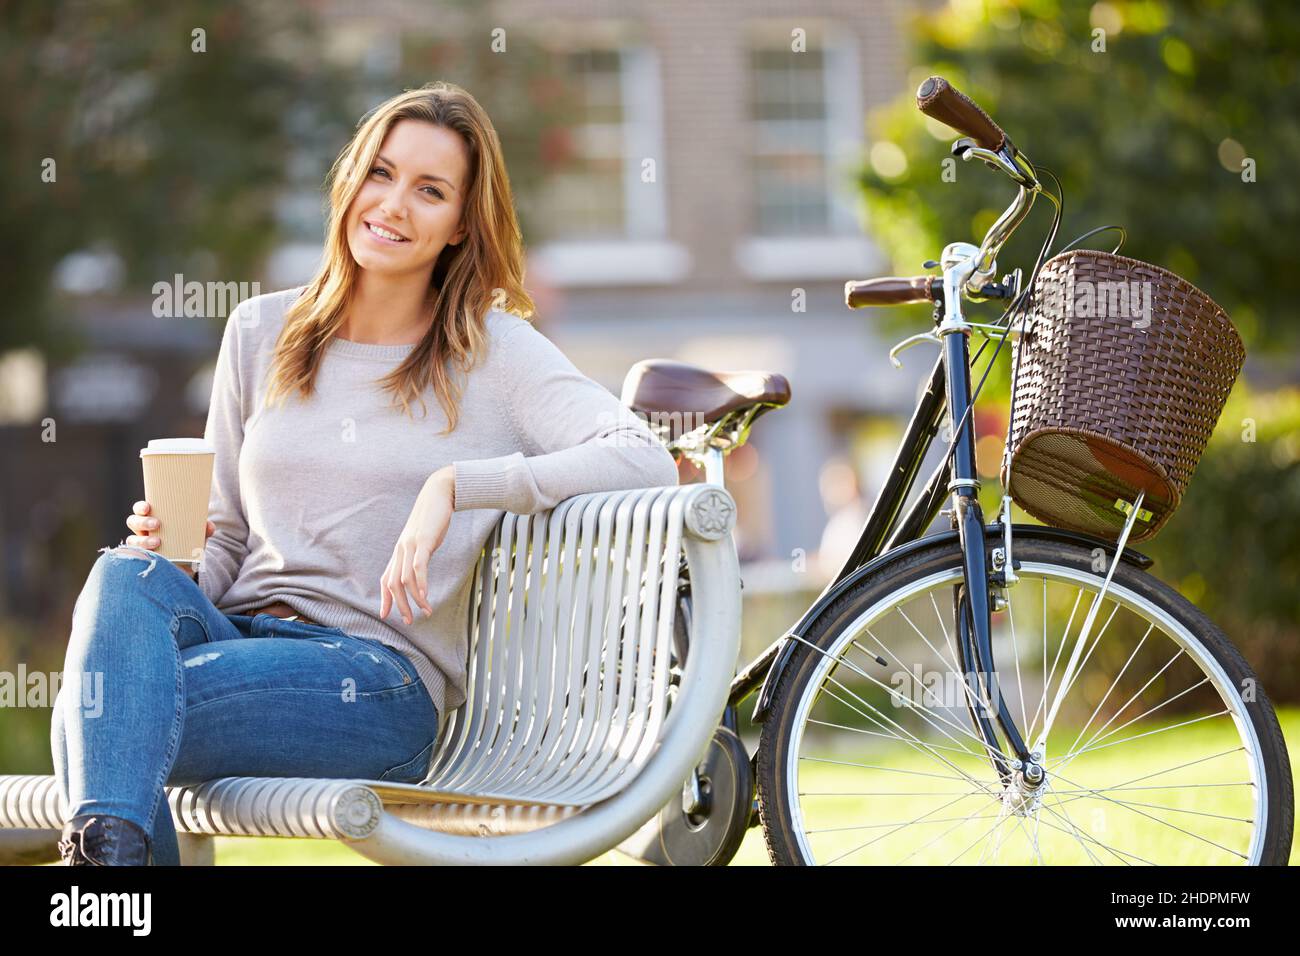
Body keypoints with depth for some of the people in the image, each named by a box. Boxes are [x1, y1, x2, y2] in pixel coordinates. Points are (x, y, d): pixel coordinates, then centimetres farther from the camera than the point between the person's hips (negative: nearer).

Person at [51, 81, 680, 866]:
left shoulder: (494, 352, 4)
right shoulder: (262, 332, 17)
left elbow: (649, 461, -12)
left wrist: (455, 485, -19)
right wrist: (172, 554, -4)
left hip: (381, 687, -4)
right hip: (241, 636, 4)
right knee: (125, 575, -33)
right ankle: (108, 846, -43)